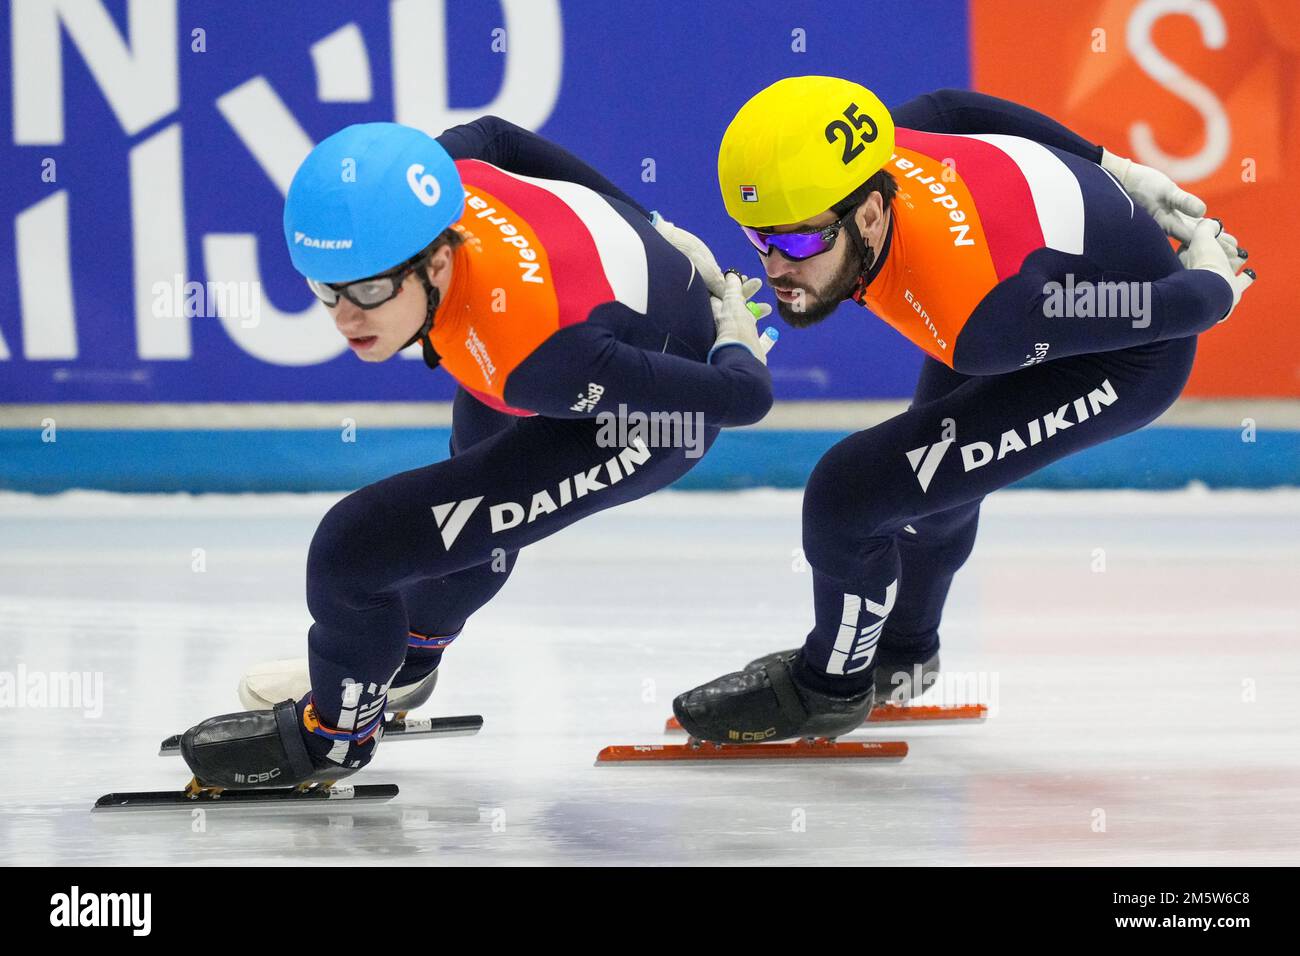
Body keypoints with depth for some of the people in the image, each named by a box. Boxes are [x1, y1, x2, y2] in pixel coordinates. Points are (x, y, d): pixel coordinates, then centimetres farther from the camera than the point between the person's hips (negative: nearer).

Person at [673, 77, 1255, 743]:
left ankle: (831, 688, 13)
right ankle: (903, 653, 59)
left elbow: (1173, 310, -32)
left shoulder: (977, 316, -44)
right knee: (932, 466, 30)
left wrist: (1215, 288, -8)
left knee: (850, 492, -14)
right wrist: (1113, 171, 11)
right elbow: (947, 107, -1)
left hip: (1127, 357, -7)